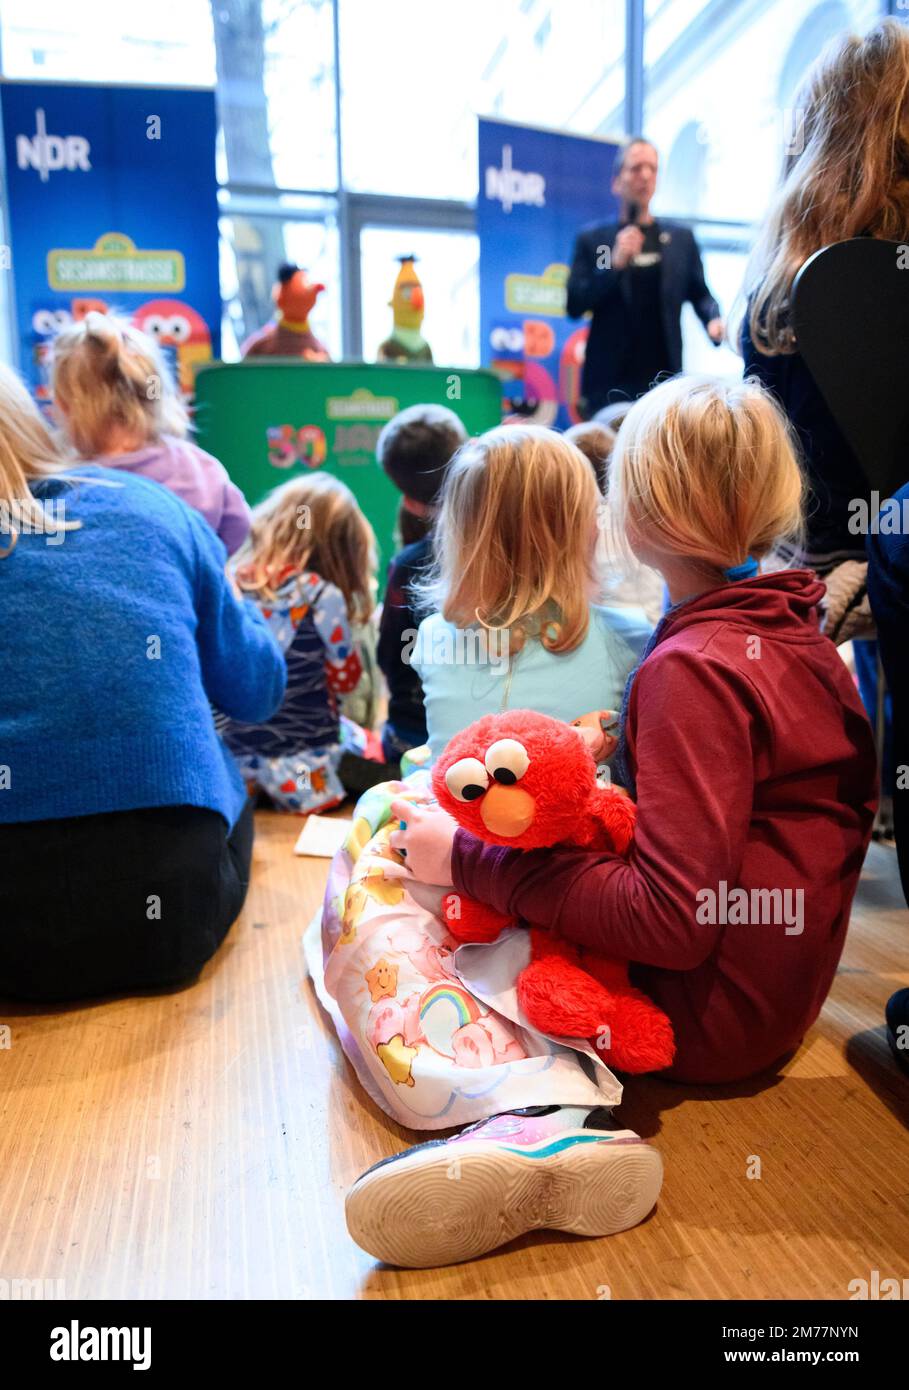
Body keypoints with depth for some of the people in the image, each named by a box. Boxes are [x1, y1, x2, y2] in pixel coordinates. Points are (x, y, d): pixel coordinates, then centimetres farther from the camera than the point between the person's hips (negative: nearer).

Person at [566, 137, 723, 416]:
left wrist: (713, 319, -6)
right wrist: (615, 262, -12)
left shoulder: (681, 238, 13)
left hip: (664, 379, 2)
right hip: (610, 382, -2)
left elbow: (700, 293, 16)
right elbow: (574, 305, 0)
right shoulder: (591, 238, 7)